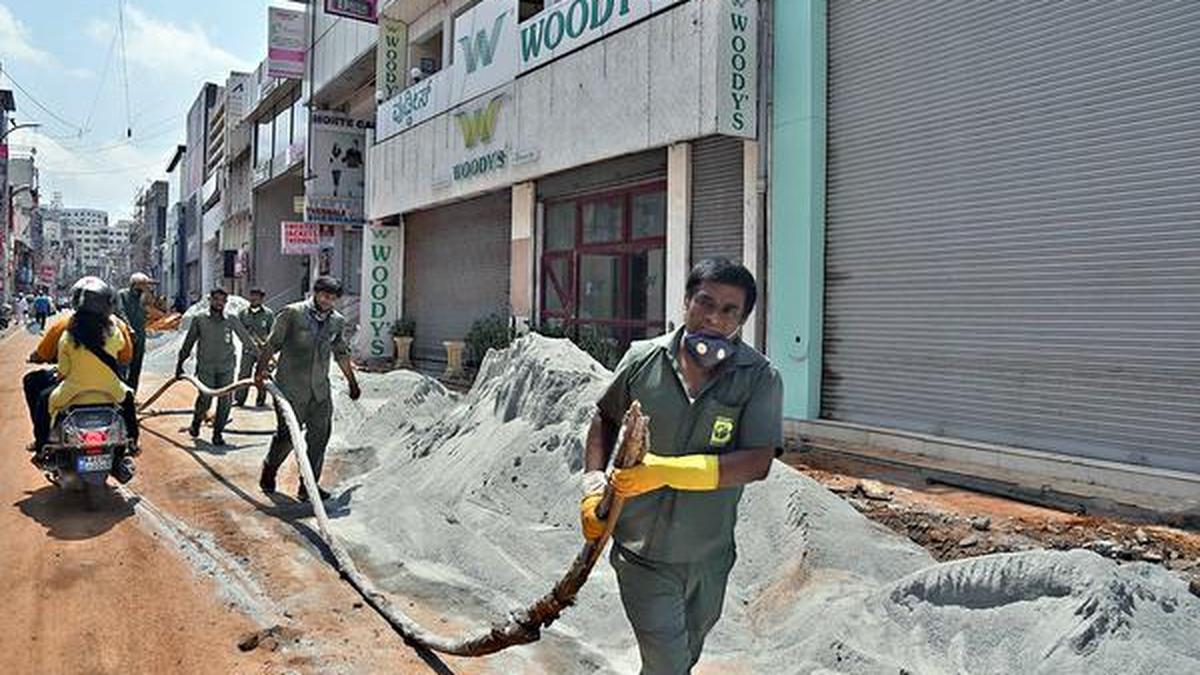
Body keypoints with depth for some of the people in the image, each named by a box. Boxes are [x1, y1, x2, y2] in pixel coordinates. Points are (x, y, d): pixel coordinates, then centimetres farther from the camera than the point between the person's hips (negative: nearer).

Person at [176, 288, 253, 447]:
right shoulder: (199, 320, 4)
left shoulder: (231, 321, 5)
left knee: (225, 401, -2)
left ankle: (218, 433, 11)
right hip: (205, 367, -1)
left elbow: (246, 339, 12)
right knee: (205, 399, -7)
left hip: (226, 368, 1)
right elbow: (188, 343, 12)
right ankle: (196, 422, 24)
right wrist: (180, 363, 14)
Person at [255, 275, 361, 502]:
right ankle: (268, 473, 26)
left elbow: (341, 353, 21)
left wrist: (352, 381, 27)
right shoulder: (292, 313, -6)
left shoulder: (337, 321, 9)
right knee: (287, 435, -2)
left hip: (320, 390, 5)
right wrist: (261, 369, -13)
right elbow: (272, 343, -3)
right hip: (290, 388, -5)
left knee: (319, 436, 2)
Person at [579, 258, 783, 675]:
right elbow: (605, 419, 9)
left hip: (708, 557, 2)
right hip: (643, 551, -1)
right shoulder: (643, 359, -8)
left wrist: (666, 470, -28)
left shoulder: (759, 379, -13)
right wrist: (593, 483, -4)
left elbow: (757, 463, -22)